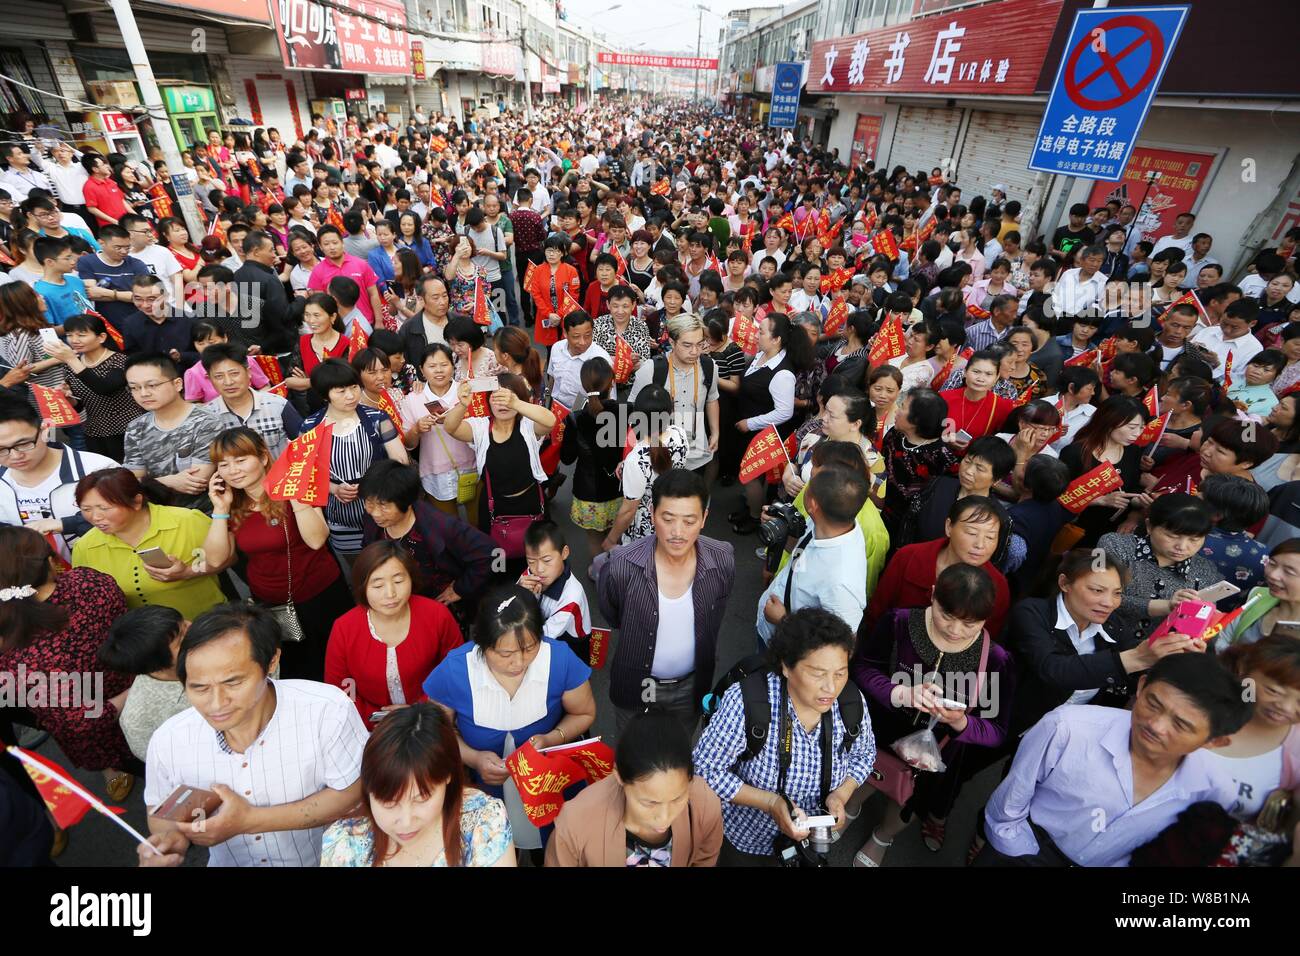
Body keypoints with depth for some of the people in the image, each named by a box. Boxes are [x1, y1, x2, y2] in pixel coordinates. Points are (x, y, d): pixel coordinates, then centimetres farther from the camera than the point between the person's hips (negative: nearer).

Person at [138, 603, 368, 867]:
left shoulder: (328, 711, -23)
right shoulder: (167, 741, -11)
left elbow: (352, 794, -14)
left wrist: (250, 820, -20)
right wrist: (173, 838, -16)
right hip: (227, 862, 3)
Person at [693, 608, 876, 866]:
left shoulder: (852, 701, -19)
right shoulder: (746, 700, -32)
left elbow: (864, 753, 1)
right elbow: (705, 768, -24)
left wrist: (841, 794, -17)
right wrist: (770, 802, -32)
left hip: (814, 835, 4)